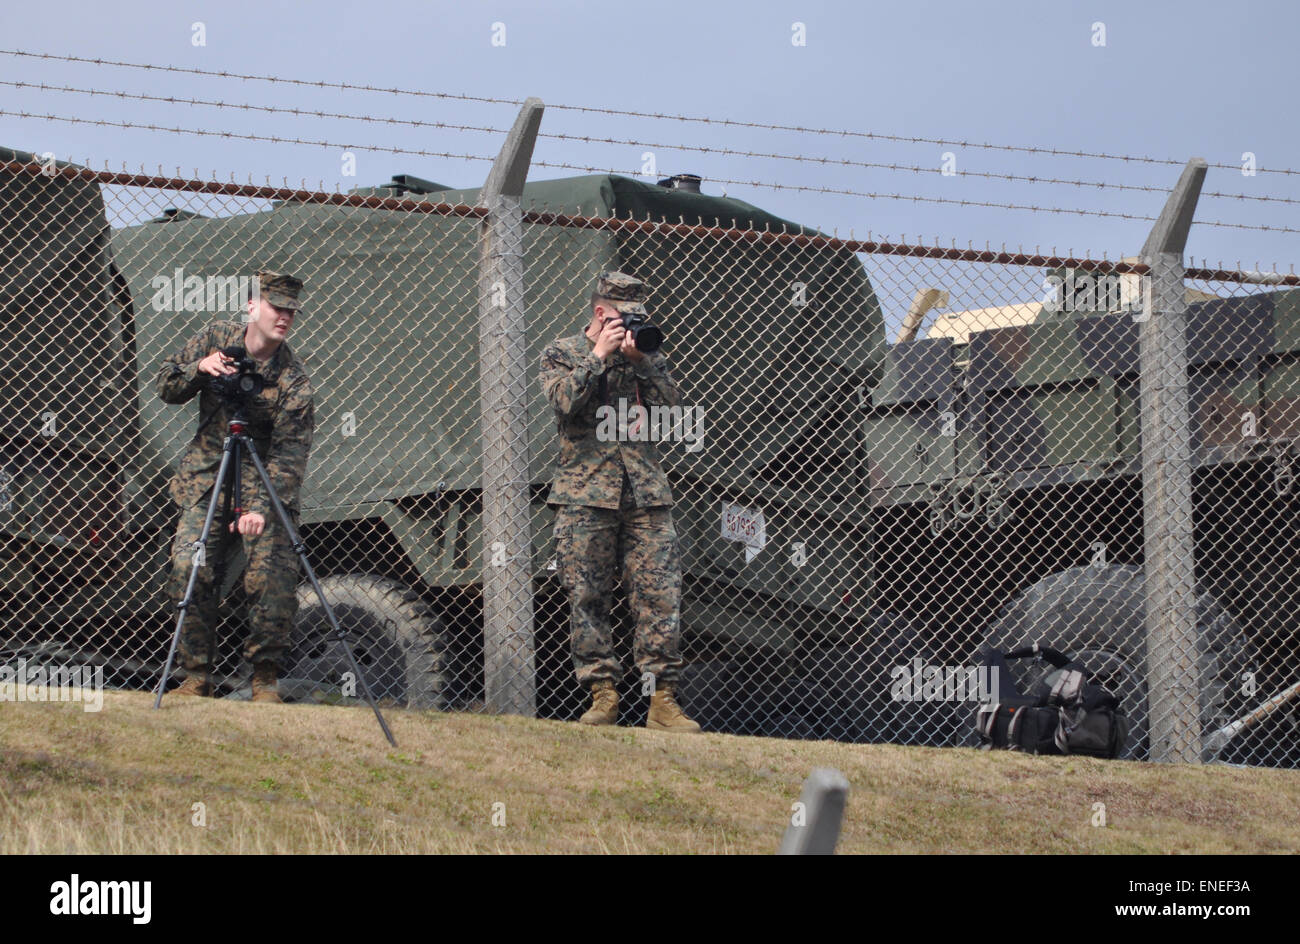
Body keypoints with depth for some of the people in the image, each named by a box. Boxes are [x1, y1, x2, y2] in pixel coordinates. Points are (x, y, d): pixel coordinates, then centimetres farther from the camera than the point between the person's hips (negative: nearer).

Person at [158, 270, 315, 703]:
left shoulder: (293, 380, -14)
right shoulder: (217, 338, -1)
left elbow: (289, 455, -21)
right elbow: (166, 387, 4)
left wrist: (262, 507, -35)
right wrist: (199, 368, -19)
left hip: (263, 480, -2)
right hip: (206, 476, 2)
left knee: (271, 573, -16)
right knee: (188, 567, -12)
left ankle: (266, 676, -1)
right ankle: (197, 674, -3)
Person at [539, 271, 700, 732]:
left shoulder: (648, 357, 17)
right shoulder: (561, 353, 9)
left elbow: (671, 404, 3)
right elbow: (565, 401, -8)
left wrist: (639, 360, -5)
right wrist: (599, 355, -9)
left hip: (646, 494, 2)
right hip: (586, 494, -2)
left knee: (660, 596, -5)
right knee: (587, 598, -3)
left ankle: (662, 699, -4)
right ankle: (602, 694, 3)